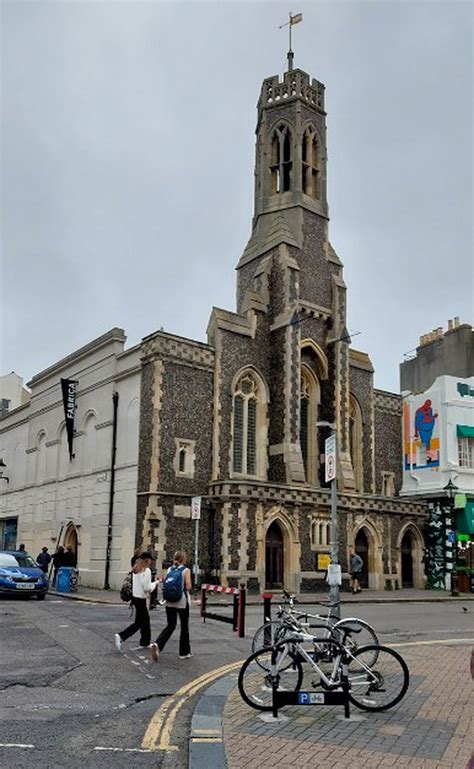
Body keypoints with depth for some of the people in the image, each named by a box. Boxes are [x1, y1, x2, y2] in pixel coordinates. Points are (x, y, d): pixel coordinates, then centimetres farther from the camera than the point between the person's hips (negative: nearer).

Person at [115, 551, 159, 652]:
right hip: (141, 598, -9)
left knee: (145, 620, 18)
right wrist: (156, 582, -4)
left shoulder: (135, 569, 7)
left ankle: (145, 643, 26)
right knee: (138, 622, 0)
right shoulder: (146, 571, -17)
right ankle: (120, 636, -10)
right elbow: (147, 588, -18)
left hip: (134, 597, 9)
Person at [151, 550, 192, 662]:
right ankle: (184, 652, 20)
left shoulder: (169, 569, 5)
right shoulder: (186, 570, -8)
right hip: (182, 602, -4)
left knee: (170, 626, 9)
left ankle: (157, 645, -14)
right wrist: (187, 587, 8)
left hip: (170, 602, 4)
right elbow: (188, 587, -13)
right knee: (184, 627, 11)